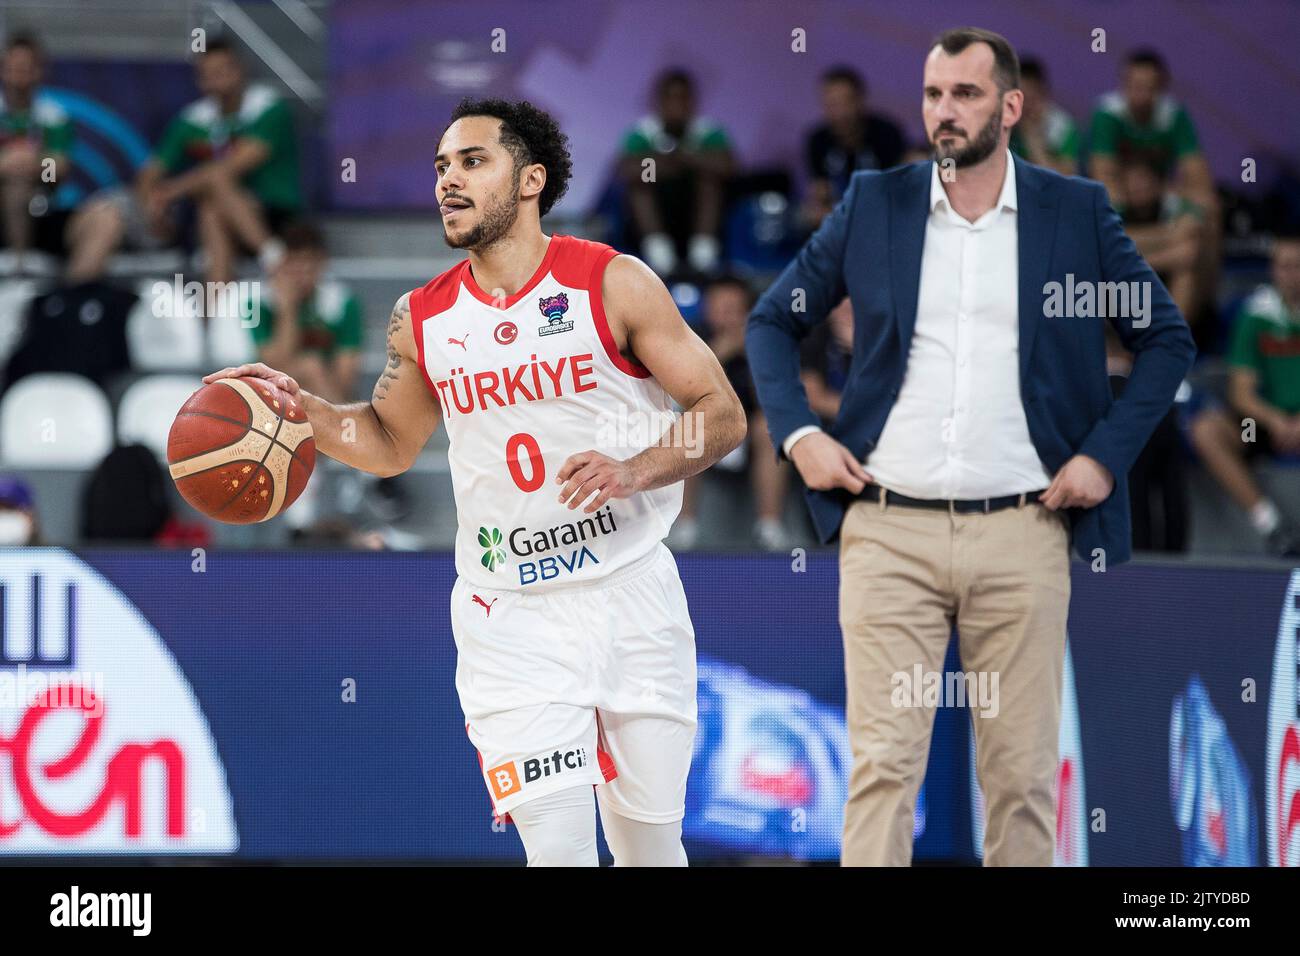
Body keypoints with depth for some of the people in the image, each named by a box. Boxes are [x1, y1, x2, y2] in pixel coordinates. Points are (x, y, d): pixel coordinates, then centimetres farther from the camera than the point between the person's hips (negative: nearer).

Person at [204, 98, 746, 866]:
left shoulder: (614, 284, -7)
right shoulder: (423, 320, 4)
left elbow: (723, 414, -5)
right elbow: (391, 442, 20)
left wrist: (632, 471, -21)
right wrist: (299, 404, 2)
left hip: (631, 594, -1)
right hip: (509, 612, 1)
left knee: (652, 846, 7)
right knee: (557, 848, -13)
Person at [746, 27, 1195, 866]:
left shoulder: (1077, 212, 6)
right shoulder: (873, 206, 8)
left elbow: (1167, 338, 12)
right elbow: (772, 322, 16)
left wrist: (1107, 454, 2)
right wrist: (797, 434, 2)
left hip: (1021, 534, 0)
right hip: (889, 530, 0)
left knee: (1024, 771, 1)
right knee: (882, 761, -6)